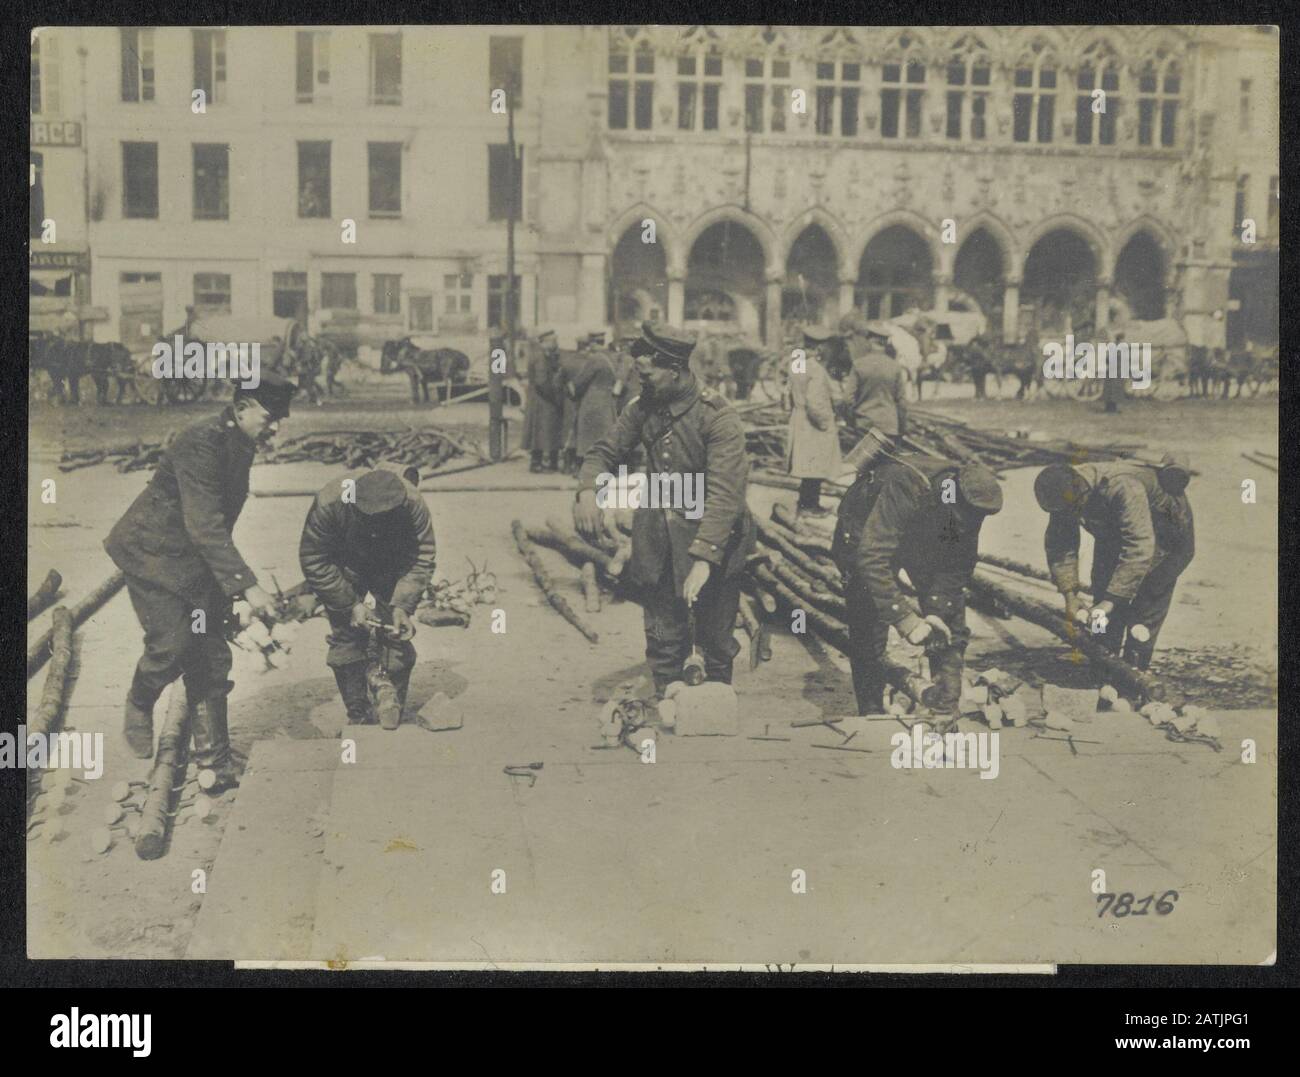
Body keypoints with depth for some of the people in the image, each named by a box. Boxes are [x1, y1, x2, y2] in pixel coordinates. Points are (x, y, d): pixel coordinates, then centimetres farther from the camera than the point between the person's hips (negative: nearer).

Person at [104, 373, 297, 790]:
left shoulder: (241, 446, 3)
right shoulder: (201, 442, -25)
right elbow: (204, 527, -32)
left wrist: (233, 583, 20)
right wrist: (246, 585, -37)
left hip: (196, 561, 8)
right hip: (153, 552, -8)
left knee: (211, 656, 2)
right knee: (173, 643, -15)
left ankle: (214, 760, 8)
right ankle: (138, 708, 17)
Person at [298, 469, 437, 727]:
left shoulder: (412, 504, -34)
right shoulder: (328, 504, -37)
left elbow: (422, 559, -24)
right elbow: (313, 562, -26)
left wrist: (402, 605, -34)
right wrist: (351, 605, -28)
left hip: (391, 569, 1)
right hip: (344, 572, -1)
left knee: (396, 640, -7)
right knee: (346, 643, -8)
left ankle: (394, 714, 6)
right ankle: (358, 718, 2)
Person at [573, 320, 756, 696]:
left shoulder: (718, 417, -20)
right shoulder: (643, 409, -1)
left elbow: (724, 493, -27)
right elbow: (605, 452, 8)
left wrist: (704, 558, -36)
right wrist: (588, 490, -16)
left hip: (710, 539, -5)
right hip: (658, 542, 5)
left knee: (715, 641, 10)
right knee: (663, 642, 12)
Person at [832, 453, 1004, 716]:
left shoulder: (970, 502, -25)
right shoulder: (904, 490, -45)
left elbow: (958, 566, -14)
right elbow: (871, 559, -50)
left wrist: (936, 612, -26)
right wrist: (906, 620, -51)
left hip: (926, 541, 5)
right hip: (866, 537, -5)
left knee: (951, 614, -5)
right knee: (867, 629, -6)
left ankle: (946, 705, 2)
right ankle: (871, 714, 8)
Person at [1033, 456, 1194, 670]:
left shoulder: (1123, 488, -45)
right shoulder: (1064, 493, -23)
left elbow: (1139, 550, -49)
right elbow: (1059, 546, -13)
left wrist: (1109, 602, -50)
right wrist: (1069, 594, -23)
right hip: (1113, 535, 6)